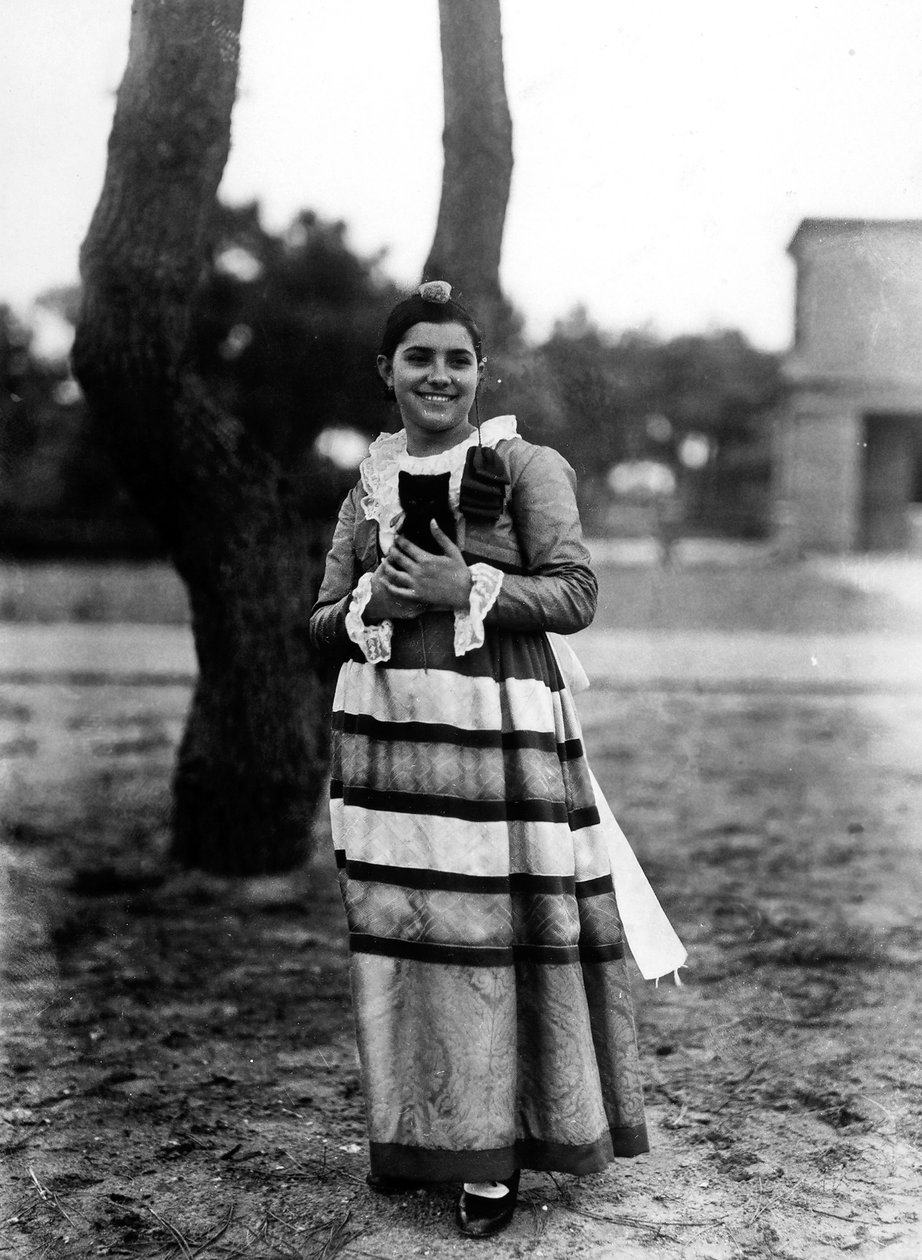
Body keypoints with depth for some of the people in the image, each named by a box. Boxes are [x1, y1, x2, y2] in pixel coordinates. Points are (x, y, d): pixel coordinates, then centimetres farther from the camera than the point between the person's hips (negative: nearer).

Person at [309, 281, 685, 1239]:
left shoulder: (527, 467, 2)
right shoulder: (368, 488, 15)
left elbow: (576, 595, -4)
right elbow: (323, 622, 14)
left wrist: (467, 589, -16)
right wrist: (374, 601, -7)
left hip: (495, 726, -4)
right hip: (385, 728, 4)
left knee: (492, 932, -5)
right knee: (394, 930, 7)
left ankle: (495, 1149, 9)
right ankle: (410, 1126, 23)